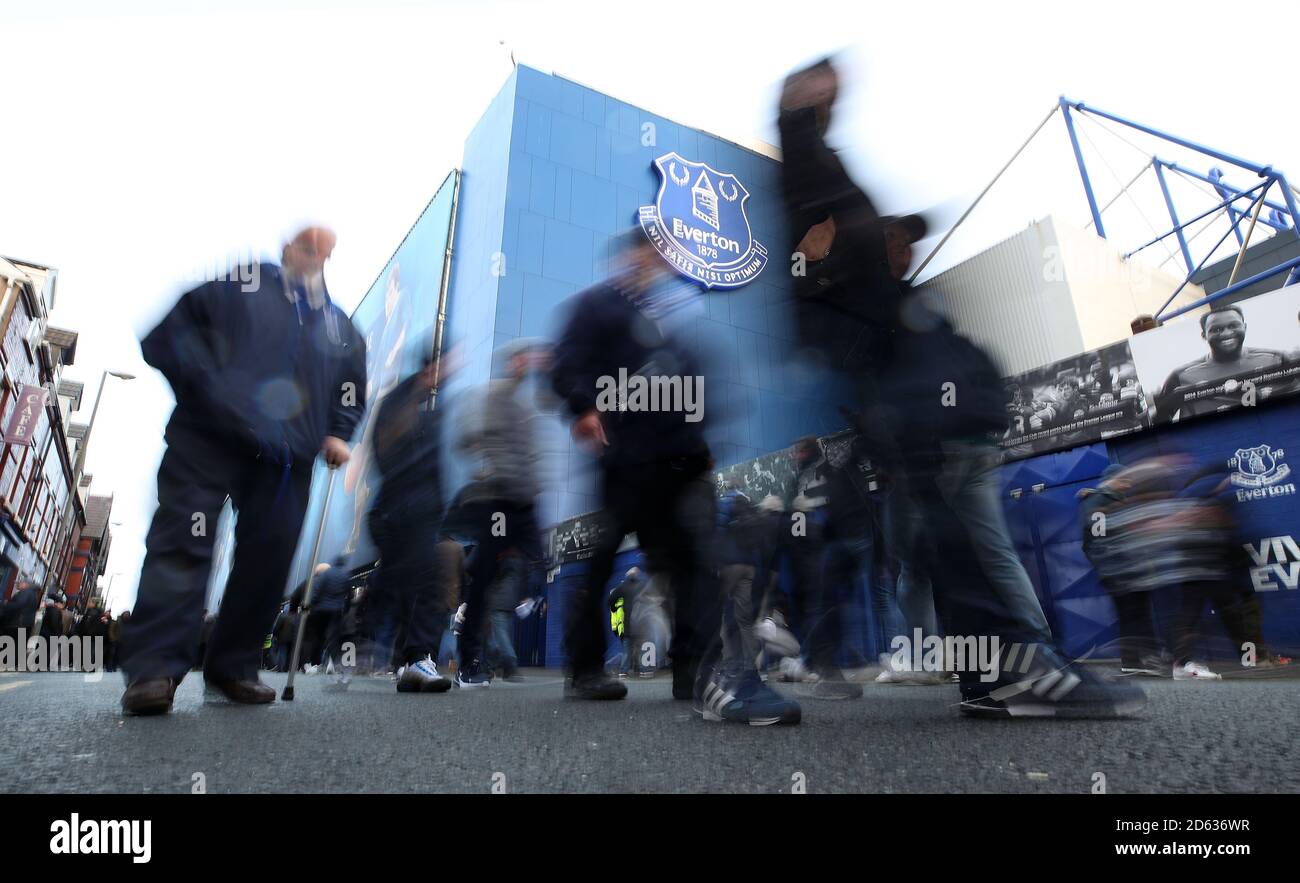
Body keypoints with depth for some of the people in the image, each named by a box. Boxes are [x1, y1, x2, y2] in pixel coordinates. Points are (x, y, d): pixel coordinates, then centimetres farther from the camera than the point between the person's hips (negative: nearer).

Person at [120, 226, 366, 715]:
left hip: (287, 460, 4)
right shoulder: (235, 281, 11)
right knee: (181, 545, -10)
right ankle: (152, 668, -7)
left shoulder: (340, 326, 22)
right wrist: (205, 381, -11)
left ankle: (233, 666, 12)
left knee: (266, 563, 0)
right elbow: (168, 328, 4)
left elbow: (351, 390, 27)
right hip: (208, 439, -3)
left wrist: (338, 434, 9)